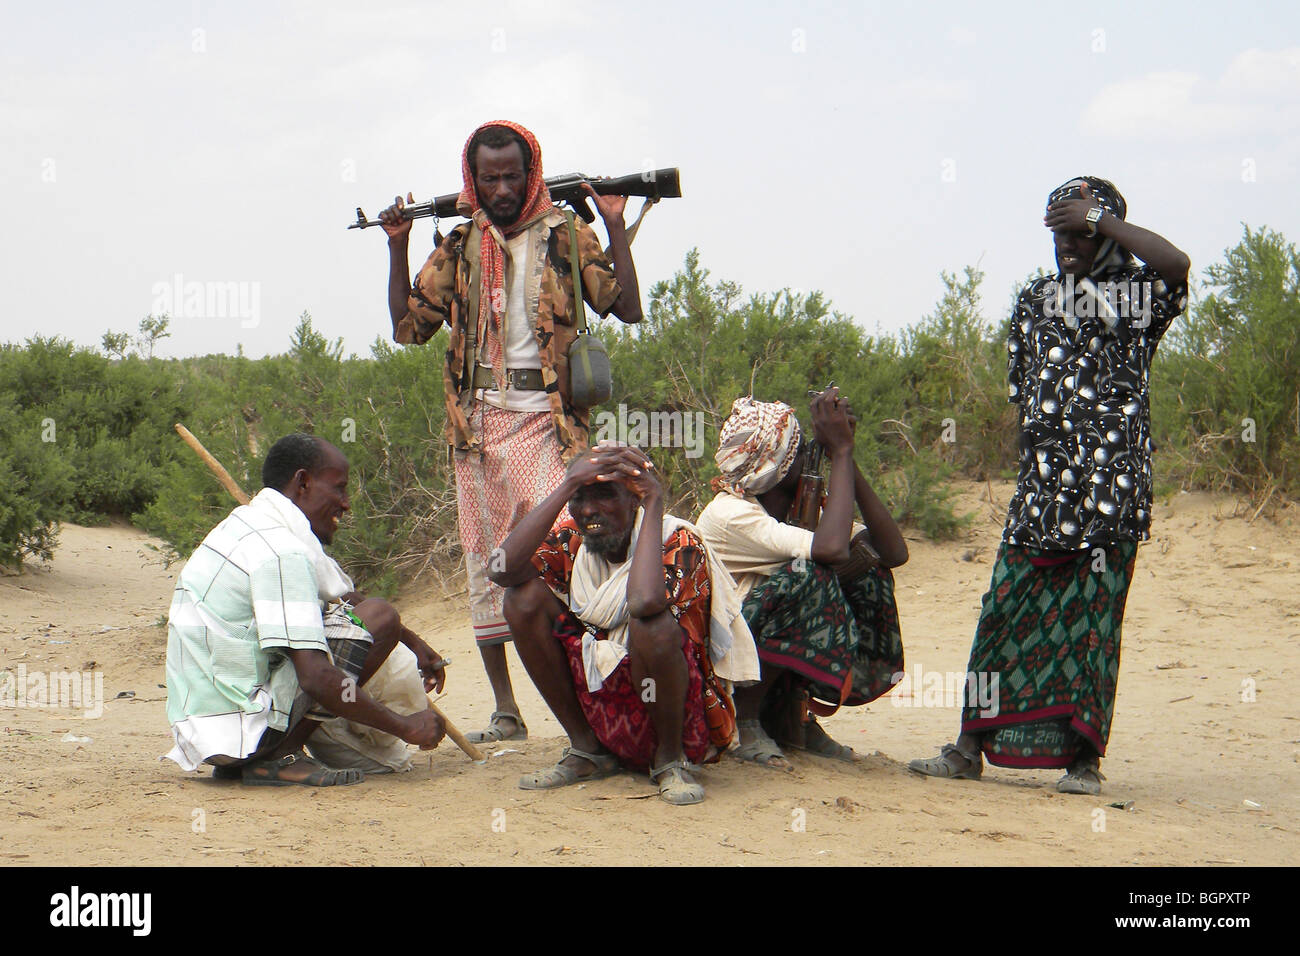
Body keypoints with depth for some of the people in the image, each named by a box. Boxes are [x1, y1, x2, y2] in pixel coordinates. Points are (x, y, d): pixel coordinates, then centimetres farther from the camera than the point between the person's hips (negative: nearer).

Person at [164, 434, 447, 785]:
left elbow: (348, 596, 28)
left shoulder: (254, 526, 14)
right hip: (236, 727, -10)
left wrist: (415, 645, 25)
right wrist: (405, 727, -17)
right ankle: (278, 758, -9)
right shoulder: (281, 552, -18)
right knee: (378, 617, -12)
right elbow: (316, 679, -25)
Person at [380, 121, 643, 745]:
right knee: (486, 559, 5)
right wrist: (397, 248, 5)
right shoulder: (459, 247, 12)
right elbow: (409, 327, 11)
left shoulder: (566, 236, 4)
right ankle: (505, 711, 11)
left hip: (546, 416, -4)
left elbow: (627, 308, -3)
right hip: (478, 419, 4)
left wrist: (616, 229, -9)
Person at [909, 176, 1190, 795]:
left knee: (1092, 613, -3)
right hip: (1042, 482, 4)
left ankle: (1085, 758, 3)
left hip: (1110, 483, -4)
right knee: (1008, 604, 1)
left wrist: (1098, 216, -15)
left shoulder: (1139, 293, 2)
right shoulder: (1035, 299, 17)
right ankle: (972, 747, 7)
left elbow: (1176, 263, -21)